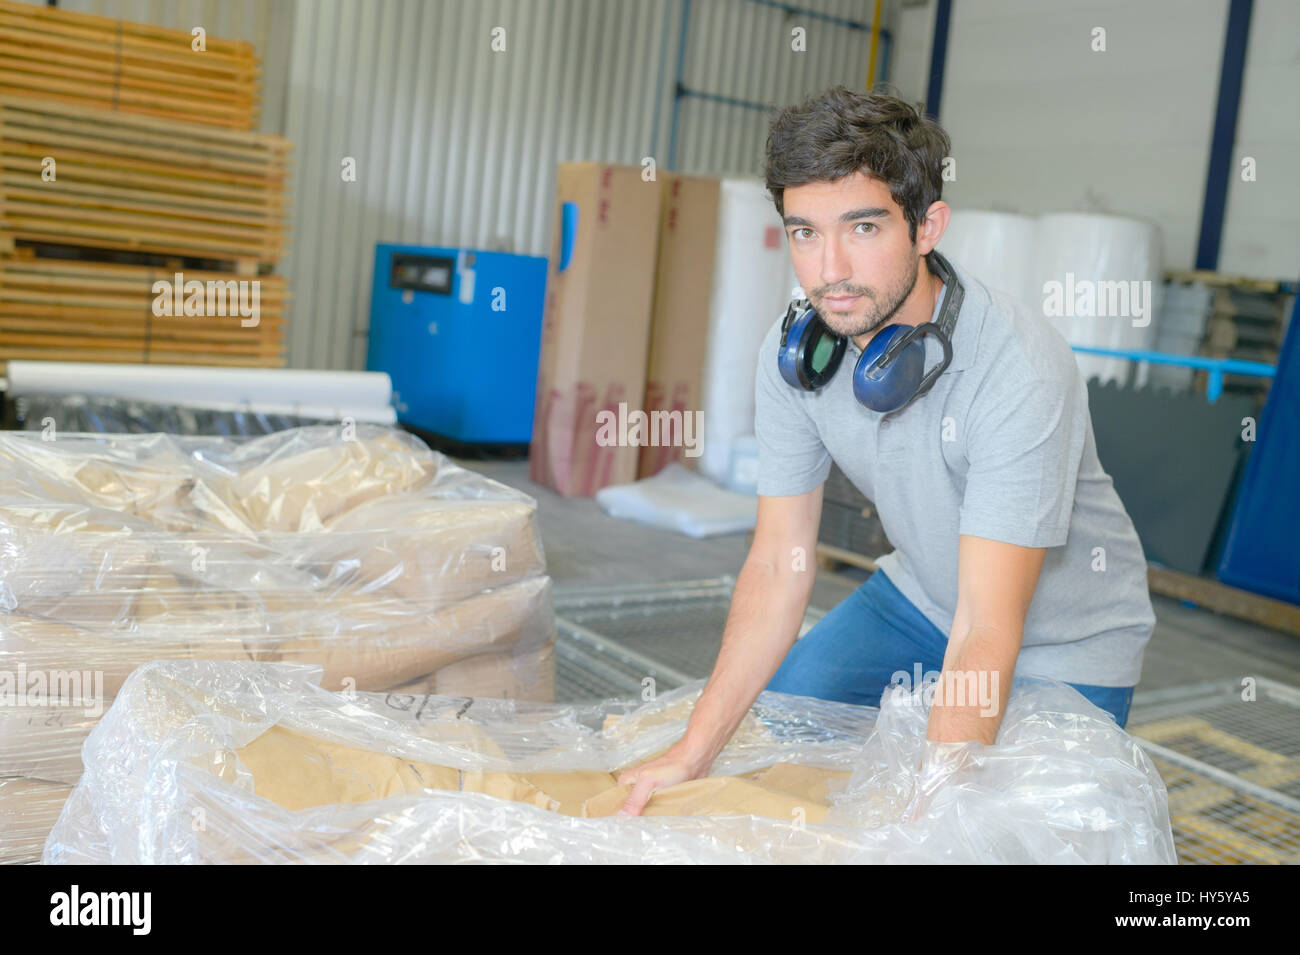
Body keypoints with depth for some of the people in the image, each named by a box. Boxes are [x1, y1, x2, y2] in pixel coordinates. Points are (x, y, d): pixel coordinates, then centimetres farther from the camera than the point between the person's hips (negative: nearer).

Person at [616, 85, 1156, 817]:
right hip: (920, 593, 5)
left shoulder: (1022, 370, -35)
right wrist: (693, 754, -20)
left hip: (1060, 638, -4)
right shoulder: (795, 351, -17)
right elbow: (780, 563, -14)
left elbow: (988, 632, -36)